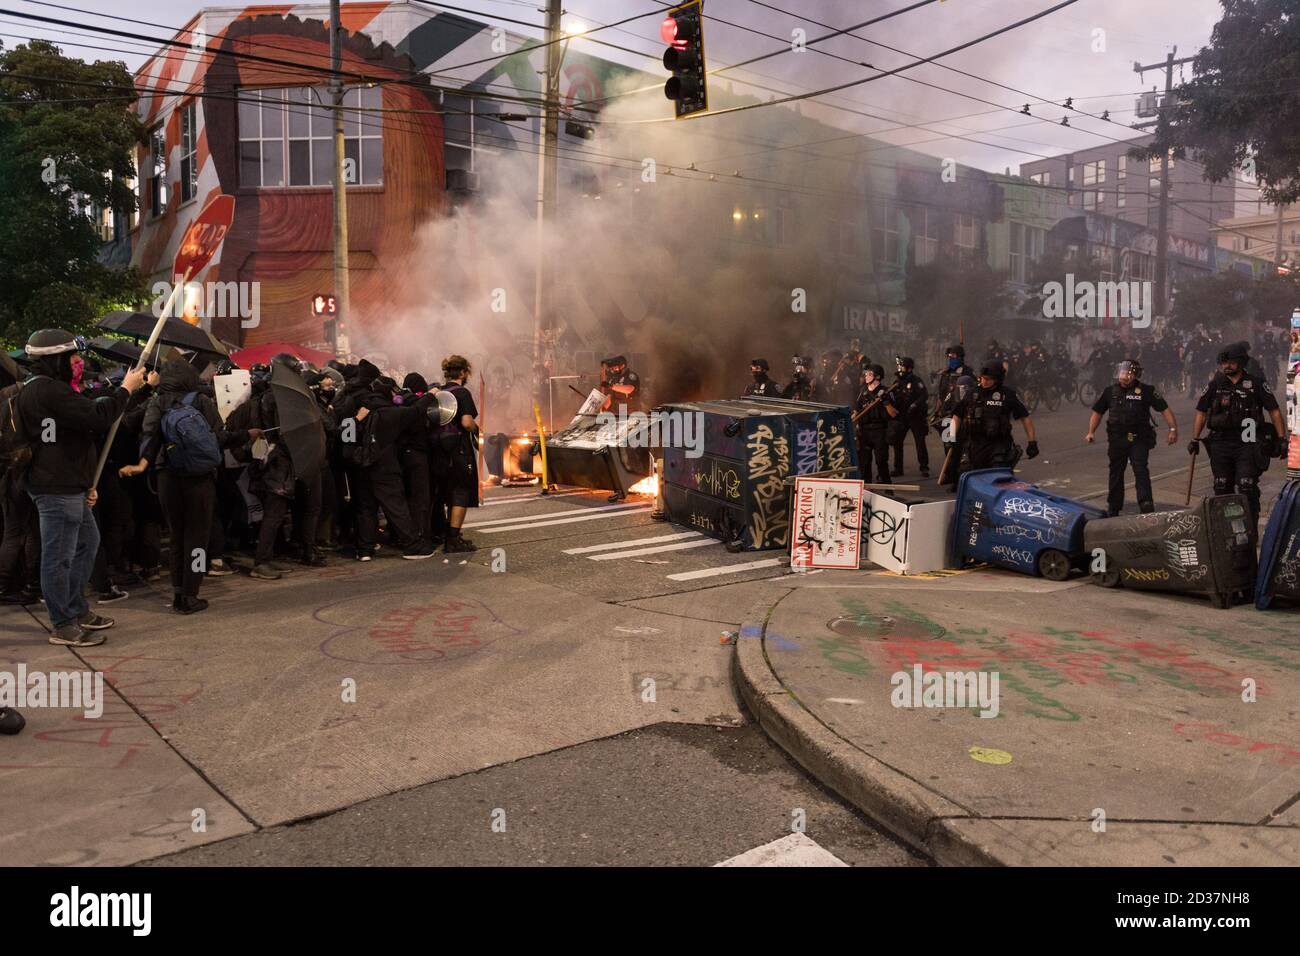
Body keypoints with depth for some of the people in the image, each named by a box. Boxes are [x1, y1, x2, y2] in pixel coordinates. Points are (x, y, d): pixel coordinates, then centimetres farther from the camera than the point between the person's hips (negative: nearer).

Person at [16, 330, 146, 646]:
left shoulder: (44, 388, 18)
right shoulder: (49, 390, -19)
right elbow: (96, 417, -27)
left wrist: (86, 482, 20)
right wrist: (126, 389, -12)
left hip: (70, 486, 11)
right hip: (57, 489, -11)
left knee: (87, 543, 21)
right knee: (59, 556, -3)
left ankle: (77, 610, 32)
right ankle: (63, 626, 6)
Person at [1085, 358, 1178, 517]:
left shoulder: (1147, 391, -2)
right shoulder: (1110, 392, 6)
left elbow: (1165, 409, -1)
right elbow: (1097, 412, 12)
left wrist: (1173, 429, -9)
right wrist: (1091, 432, 1)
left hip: (1139, 439, -3)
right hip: (1117, 439, 3)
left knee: (1141, 469, -17)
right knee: (1116, 473, 12)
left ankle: (1146, 503, -20)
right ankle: (1113, 508, 23)